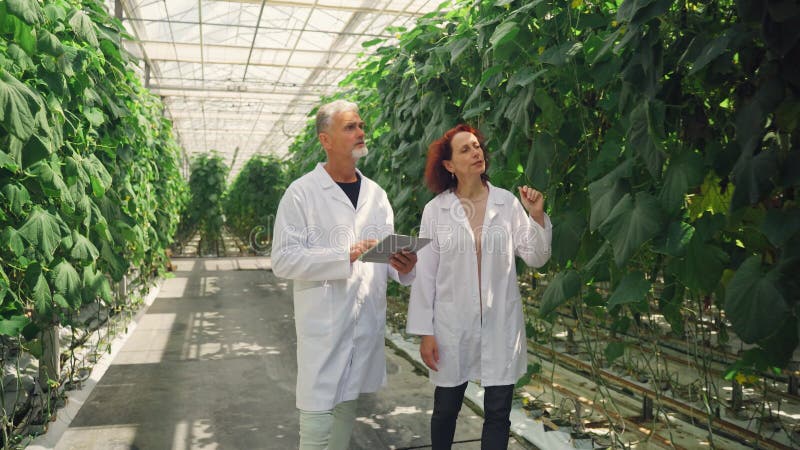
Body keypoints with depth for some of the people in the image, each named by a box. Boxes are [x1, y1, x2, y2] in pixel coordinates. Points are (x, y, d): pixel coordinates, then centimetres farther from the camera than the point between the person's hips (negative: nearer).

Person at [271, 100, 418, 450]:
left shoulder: (376, 194, 11)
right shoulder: (302, 193, -6)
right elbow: (283, 259, -13)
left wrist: (402, 266, -7)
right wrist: (347, 256, -22)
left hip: (367, 322, 5)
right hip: (323, 326, -5)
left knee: (346, 408, 16)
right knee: (318, 416, -1)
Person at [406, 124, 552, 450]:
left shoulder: (508, 203, -1)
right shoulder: (435, 210, -5)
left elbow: (536, 258, 1)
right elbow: (425, 274, -3)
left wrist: (537, 216, -14)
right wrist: (425, 332, -4)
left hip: (501, 325, 1)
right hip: (453, 325, -1)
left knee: (498, 413, 8)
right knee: (446, 408, 15)